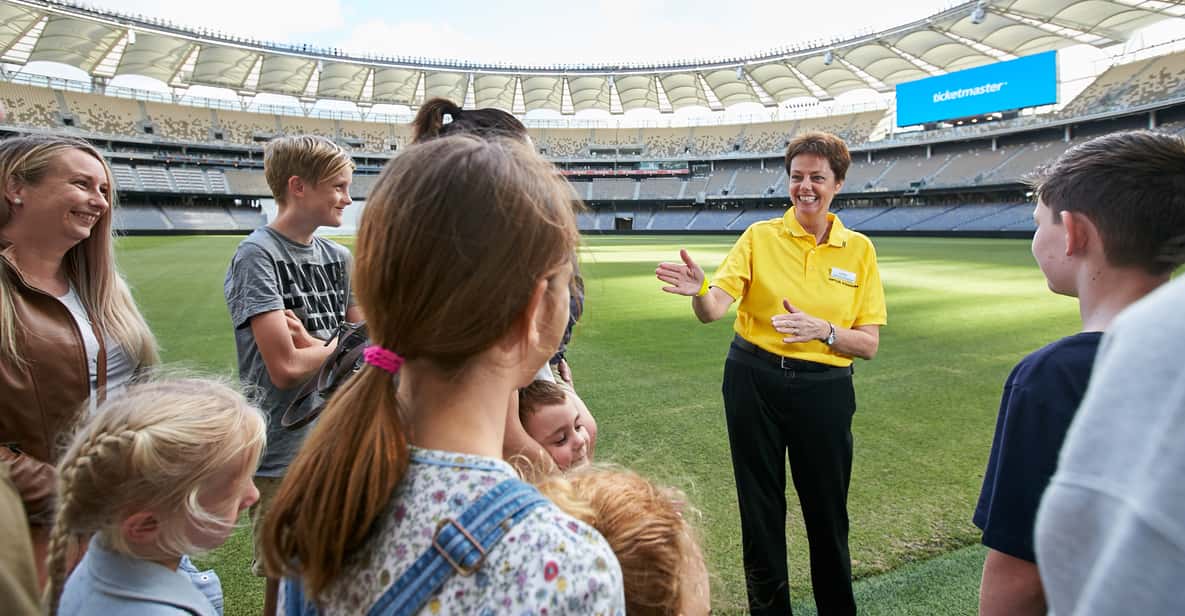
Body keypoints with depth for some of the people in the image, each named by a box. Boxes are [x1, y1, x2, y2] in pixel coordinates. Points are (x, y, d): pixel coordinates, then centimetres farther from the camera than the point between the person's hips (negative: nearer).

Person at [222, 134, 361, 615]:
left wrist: (310, 342, -12)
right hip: (285, 452, -6)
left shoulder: (338, 257, 7)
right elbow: (286, 369, -20)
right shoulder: (257, 255, -13)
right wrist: (339, 343, -4)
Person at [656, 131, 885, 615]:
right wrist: (698, 290, -36)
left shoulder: (859, 249, 2)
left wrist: (823, 330, -20)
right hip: (754, 381, 0)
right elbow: (713, 310, -13)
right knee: (760, 506, 11)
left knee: (827, 513, 11)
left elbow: (868, 343, -1)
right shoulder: (760, 236, -2)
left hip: (824, 390, 1)